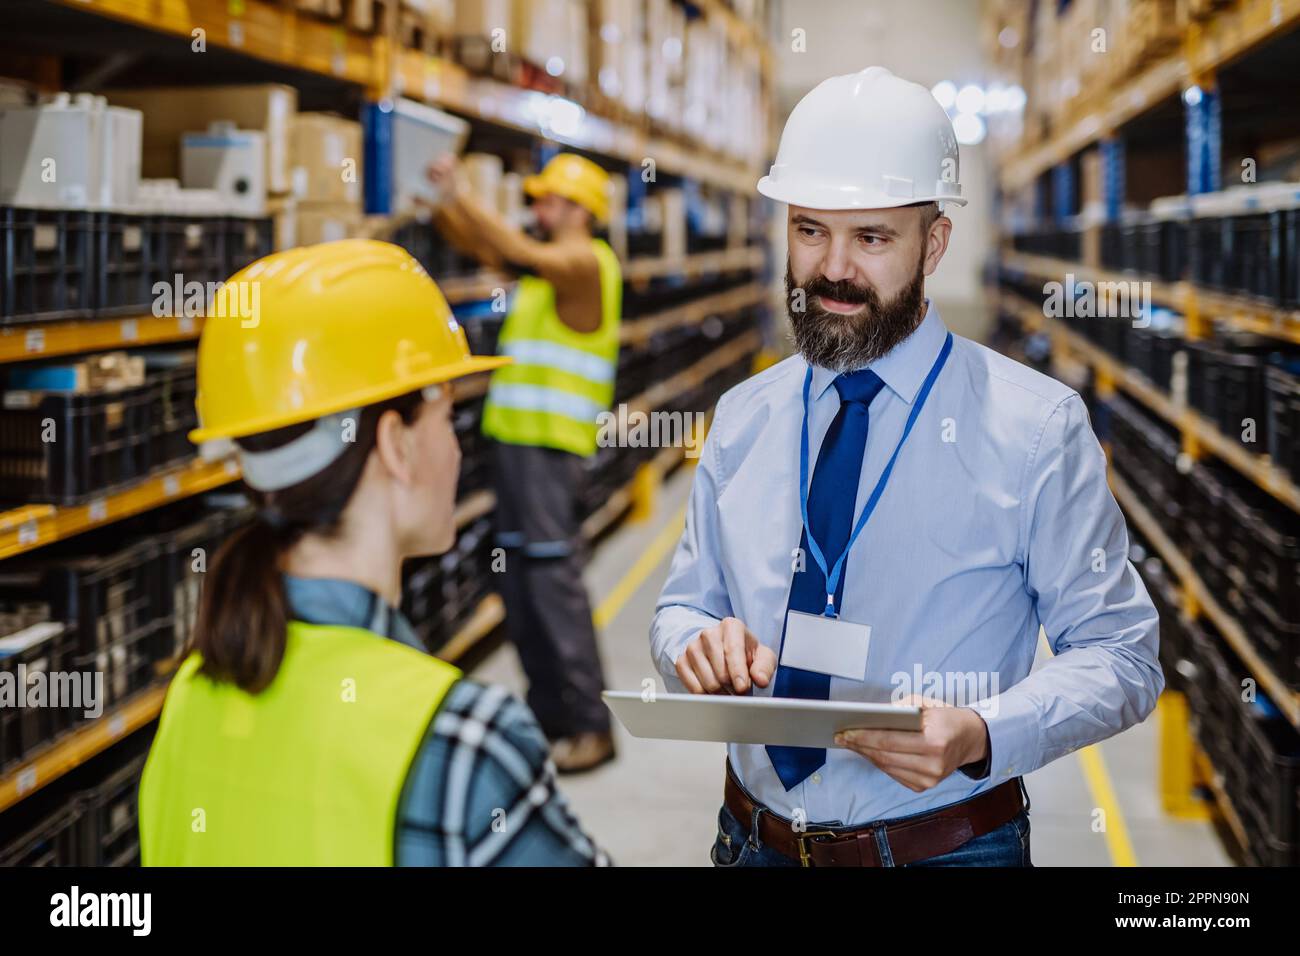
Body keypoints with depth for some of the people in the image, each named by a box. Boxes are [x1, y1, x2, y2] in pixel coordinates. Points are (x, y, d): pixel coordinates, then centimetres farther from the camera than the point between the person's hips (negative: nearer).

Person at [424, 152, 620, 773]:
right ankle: (549, 712, 21)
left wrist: (459, 194, -26)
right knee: (518, 583, 12)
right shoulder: (554, 263, 18)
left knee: (553, 582, -10)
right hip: (516, 440, 10)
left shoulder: (586, 261, -10)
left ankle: (590, 727, -5)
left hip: (550, 447, -10)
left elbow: (521, 253, -27)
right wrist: (441, 204, 2)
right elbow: (479, 246, 18)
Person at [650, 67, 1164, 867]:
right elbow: (684, 602, 10)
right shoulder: (743, 419, 2)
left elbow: (1121, 658, -9)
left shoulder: (1038, 428, -11)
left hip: (950, 849, -3)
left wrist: (979, 736, -26)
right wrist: (700, 642, -13)